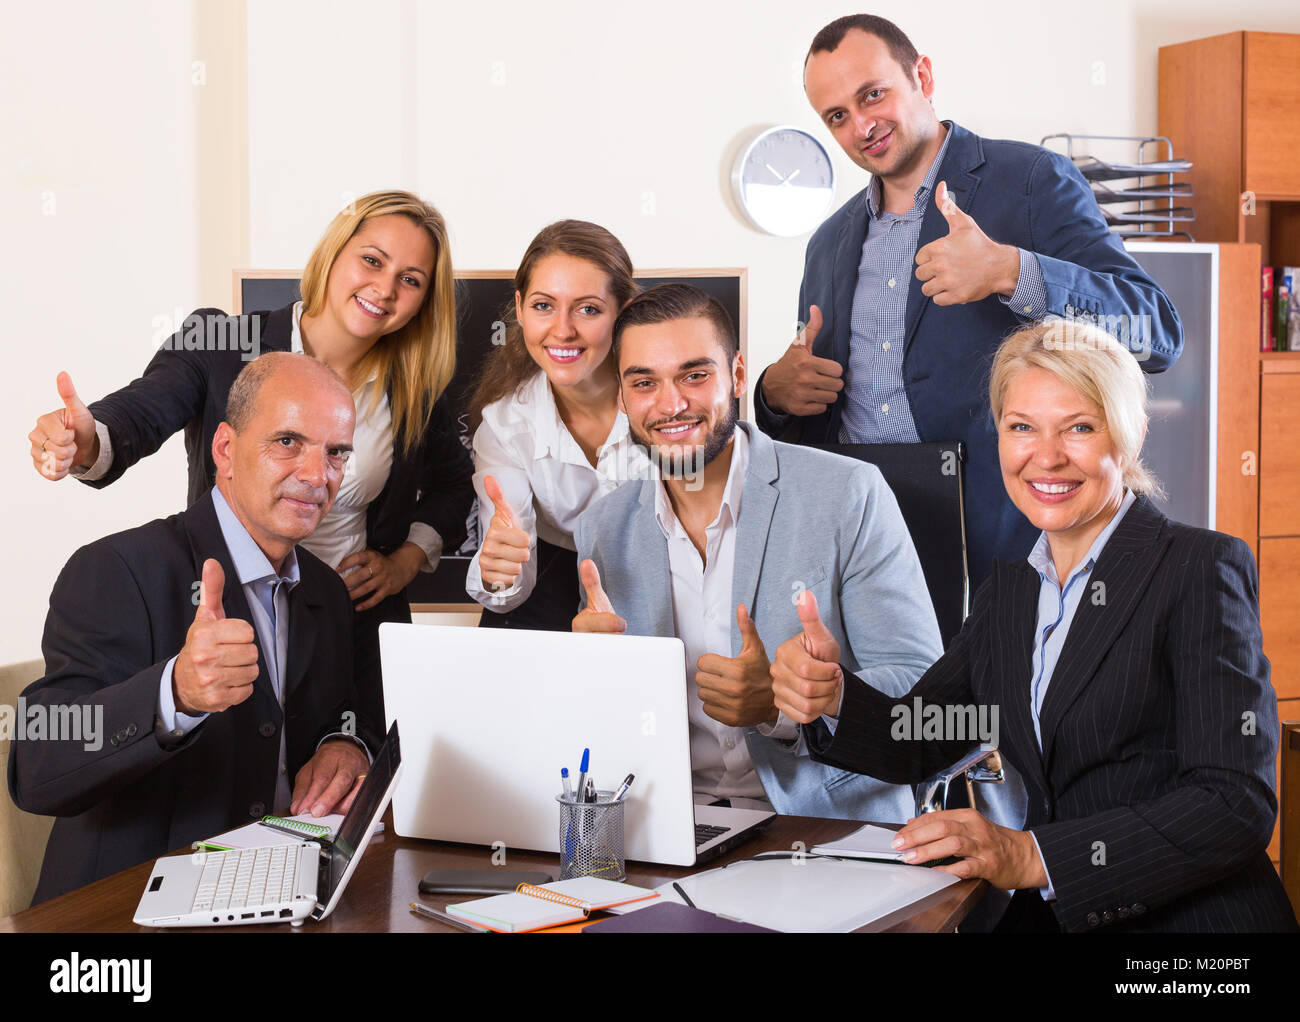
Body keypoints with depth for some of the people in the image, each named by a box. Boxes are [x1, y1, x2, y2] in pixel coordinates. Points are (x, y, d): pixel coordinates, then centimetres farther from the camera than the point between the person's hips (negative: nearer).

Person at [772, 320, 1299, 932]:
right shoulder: (1007, 590, 14)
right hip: (1043, 917, 5)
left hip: (1190, 918, -5)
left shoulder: (1204, 567, -6)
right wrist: (830, 695, -8)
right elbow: (914, 745, 13)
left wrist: (1032, 856, -24)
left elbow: (1236, 804, -15)